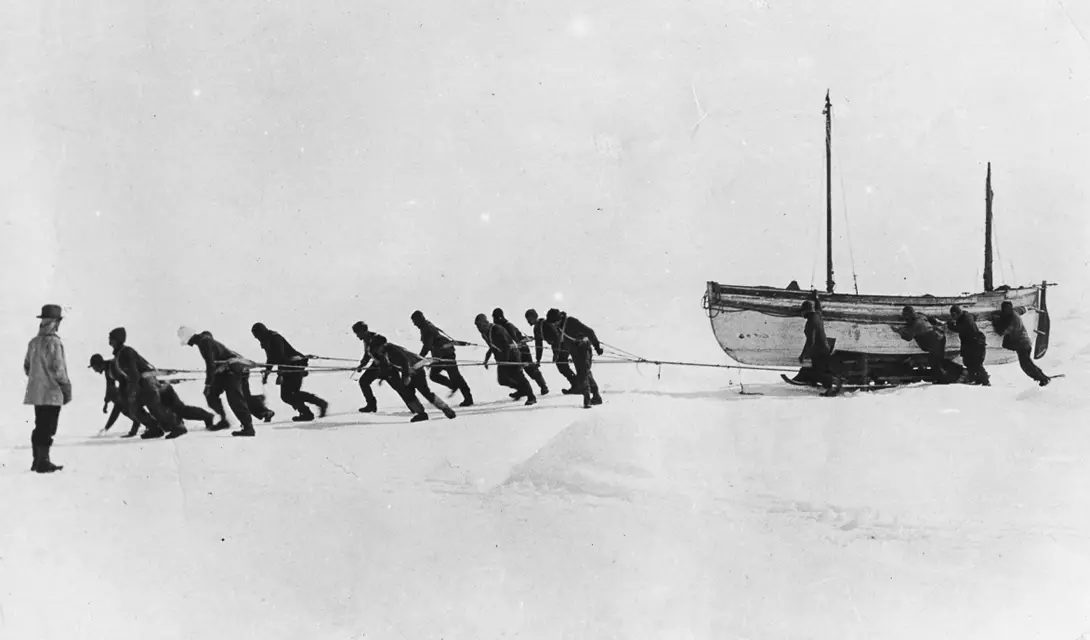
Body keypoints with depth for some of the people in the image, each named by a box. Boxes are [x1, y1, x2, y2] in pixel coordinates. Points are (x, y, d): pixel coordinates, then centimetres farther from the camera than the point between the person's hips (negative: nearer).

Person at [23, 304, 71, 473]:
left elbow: (27, 366, 14)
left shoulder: (33, 342, 9)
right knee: (48, 428, -3)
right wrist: (67, 389, -7)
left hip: (35, 392, 8)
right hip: (51, 392, -8)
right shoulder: (54, 342, -14)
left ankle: (37, 461, 21)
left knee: (40, 426, 15)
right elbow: (58, 369, -16)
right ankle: (43, 462, -2)